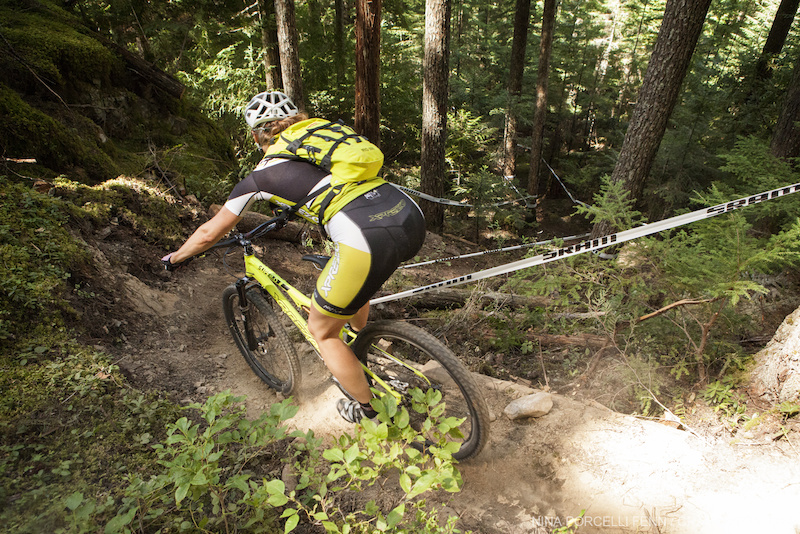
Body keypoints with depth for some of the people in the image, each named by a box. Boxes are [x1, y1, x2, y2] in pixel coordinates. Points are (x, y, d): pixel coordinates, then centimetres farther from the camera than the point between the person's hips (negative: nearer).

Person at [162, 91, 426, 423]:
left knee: (322, 330, 19)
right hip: (413, 218, 7)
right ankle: (357, 346, 54)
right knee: (357, 276, 38)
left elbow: (209, 233, 24)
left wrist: (175, 258, 42)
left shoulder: (262, 175, 14)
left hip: (368, 242, -7)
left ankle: (367, 412, 32)